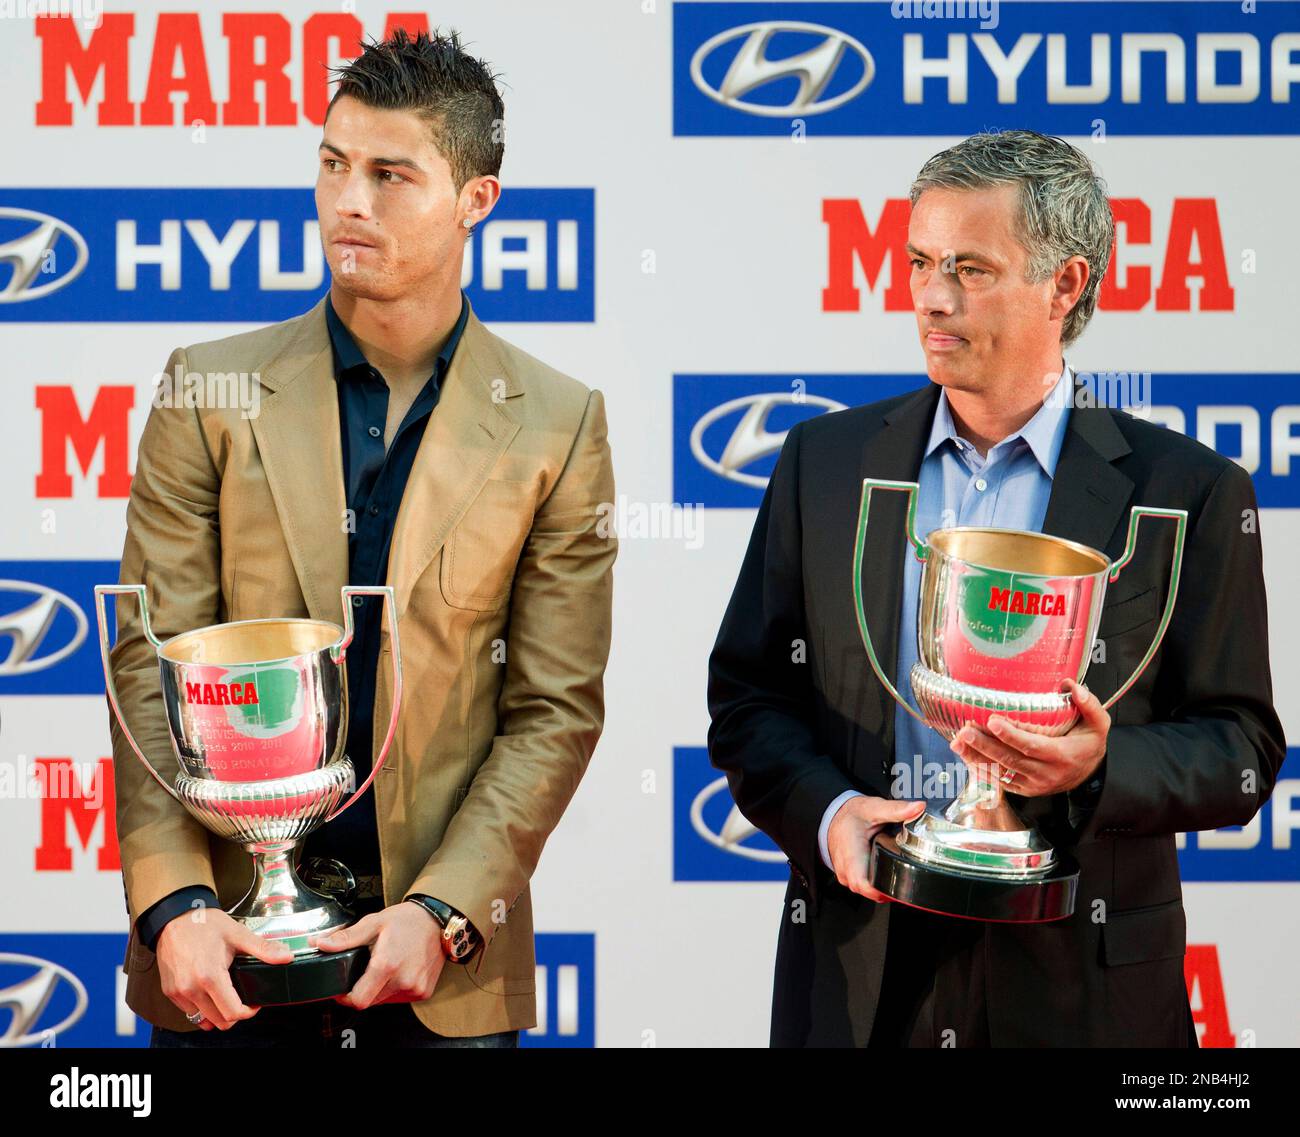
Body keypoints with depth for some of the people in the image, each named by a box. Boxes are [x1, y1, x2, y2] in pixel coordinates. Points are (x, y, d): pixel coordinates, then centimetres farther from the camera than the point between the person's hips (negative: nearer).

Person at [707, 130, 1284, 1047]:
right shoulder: (825, 459, 5)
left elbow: (1241, 754, -2)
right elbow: (747, 697, 7)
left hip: (1082, 981, -1)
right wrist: (824, 813, -11)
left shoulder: (1188, 490, -2)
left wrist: (1101, 767, -20)